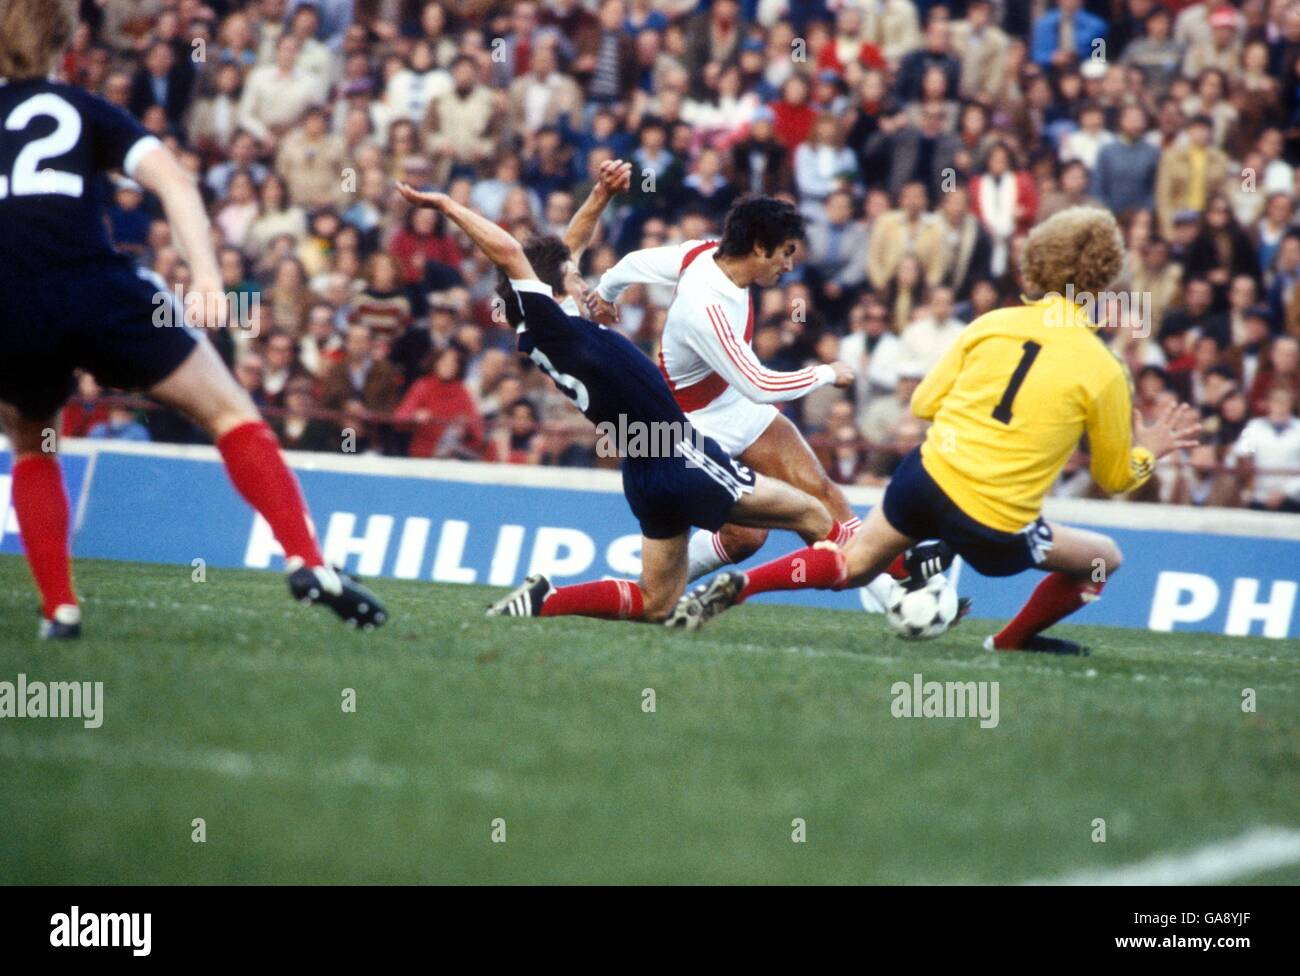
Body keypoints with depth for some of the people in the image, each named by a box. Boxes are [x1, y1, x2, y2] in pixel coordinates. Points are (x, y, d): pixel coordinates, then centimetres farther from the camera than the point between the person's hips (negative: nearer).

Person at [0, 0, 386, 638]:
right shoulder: (81, 110, 18)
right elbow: (172, 180, 3)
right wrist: (206, 274, -7)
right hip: (95, 291, -1)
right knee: (229, 412, 11)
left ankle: (58, 609, 16)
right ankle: (307, 562, -6)